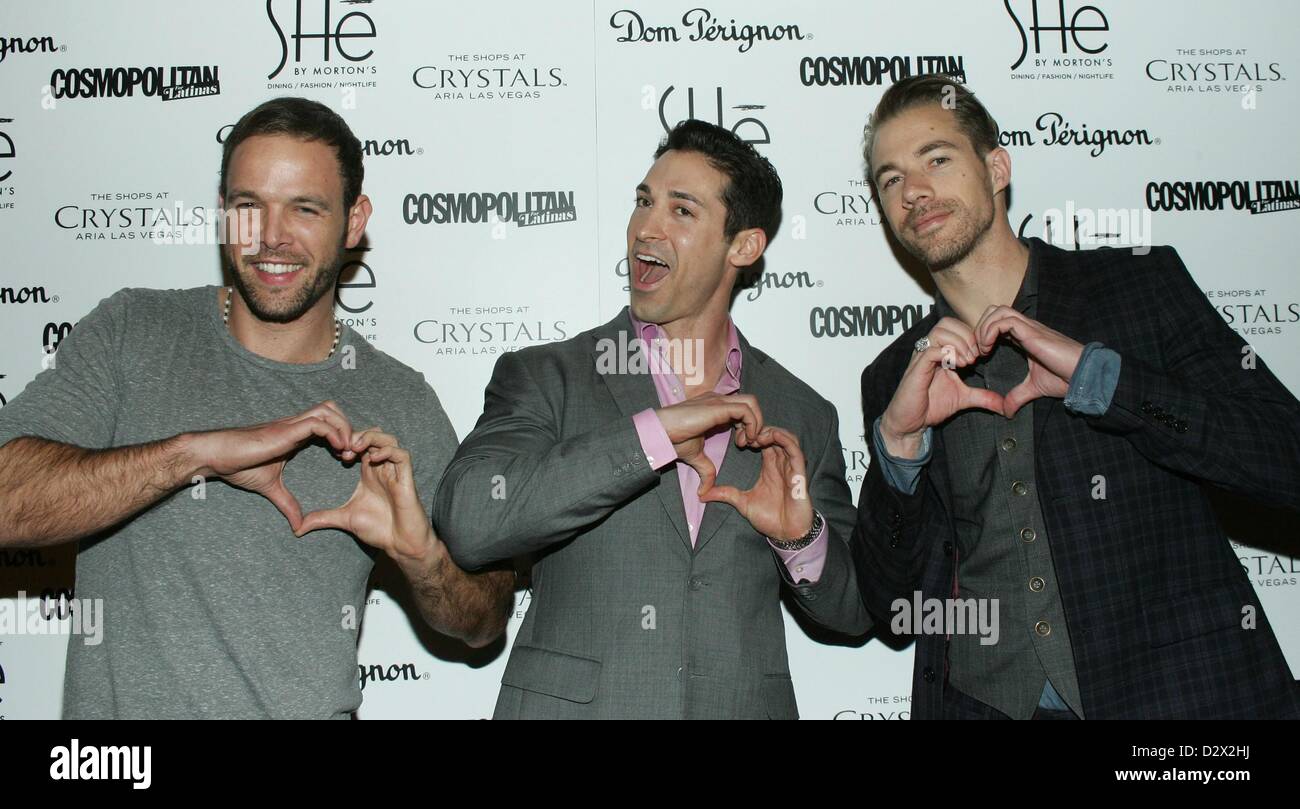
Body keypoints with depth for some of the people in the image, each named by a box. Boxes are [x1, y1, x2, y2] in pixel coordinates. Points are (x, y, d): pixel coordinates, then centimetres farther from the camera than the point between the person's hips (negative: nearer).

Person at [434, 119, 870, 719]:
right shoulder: (542, 378, -2)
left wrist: (800, 539, -11)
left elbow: (853, 611, 9)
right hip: (569, 702, -1)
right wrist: (654, 432, -20)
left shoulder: (803, 417, 4)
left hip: (744, 703, 2)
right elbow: (466, 521, -19)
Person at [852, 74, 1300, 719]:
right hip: (980, 701, 2)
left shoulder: (1142, 283, 4)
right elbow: (891, 605, 3)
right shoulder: (892, 380, 9)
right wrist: (898, 440, -10)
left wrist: (1095, 374, -12)